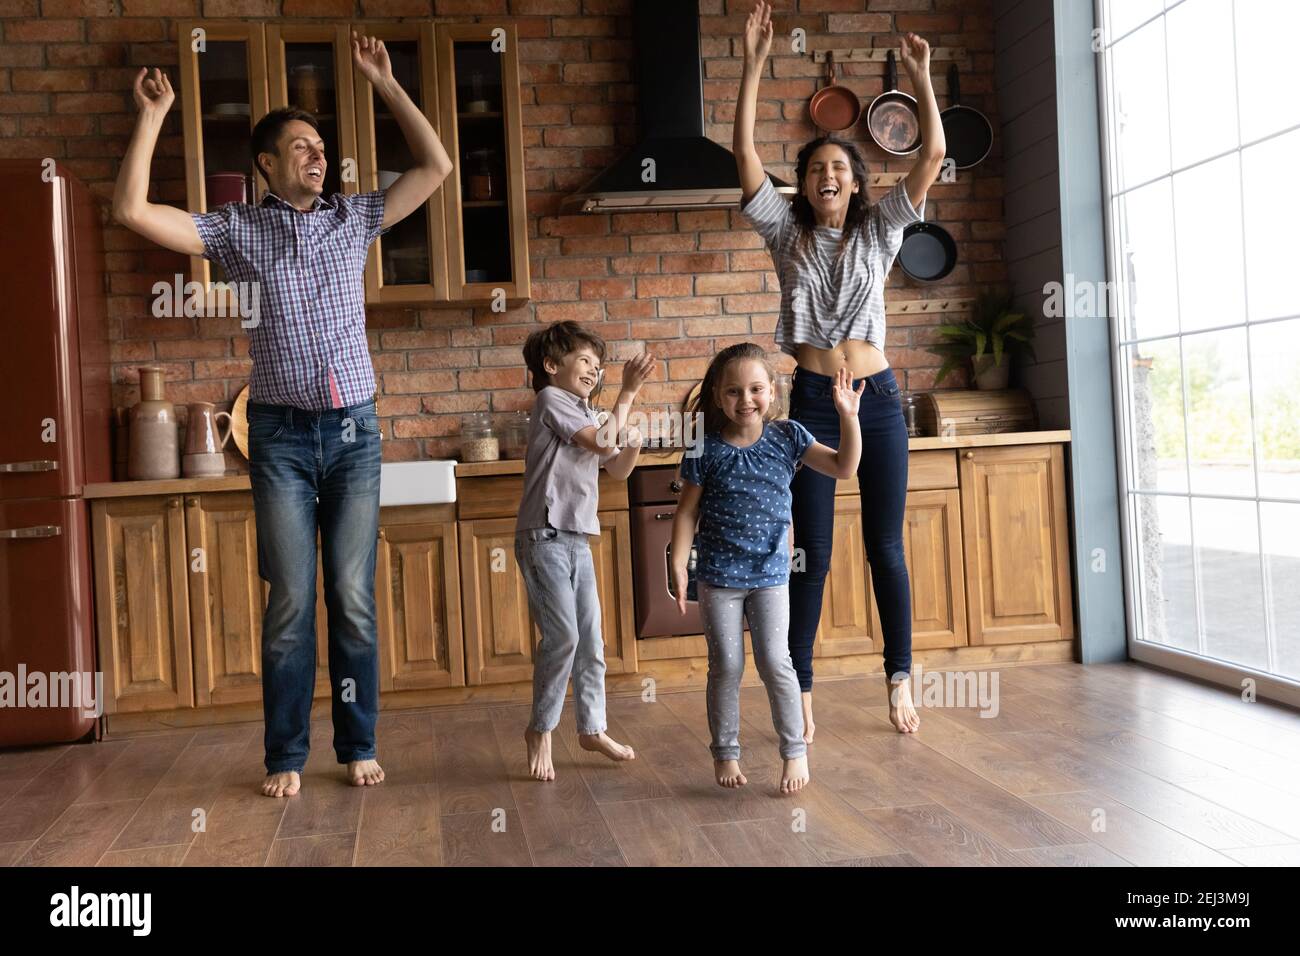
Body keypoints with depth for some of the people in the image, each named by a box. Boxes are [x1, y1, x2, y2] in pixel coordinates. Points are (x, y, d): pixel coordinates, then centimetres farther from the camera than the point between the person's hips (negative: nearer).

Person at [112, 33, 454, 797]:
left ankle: (359, 746, 14)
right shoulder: (238, 229, 5)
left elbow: (437, 167, 9)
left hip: (354, 428, 1)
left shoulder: (356, 218, 10)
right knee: (291, 601, 0)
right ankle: (287, 756, 11)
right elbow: (133, 210, -3)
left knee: (354, 598, 3)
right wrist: (153, 117, -1)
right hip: (282, 433, -1)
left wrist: (384, 83, 8)